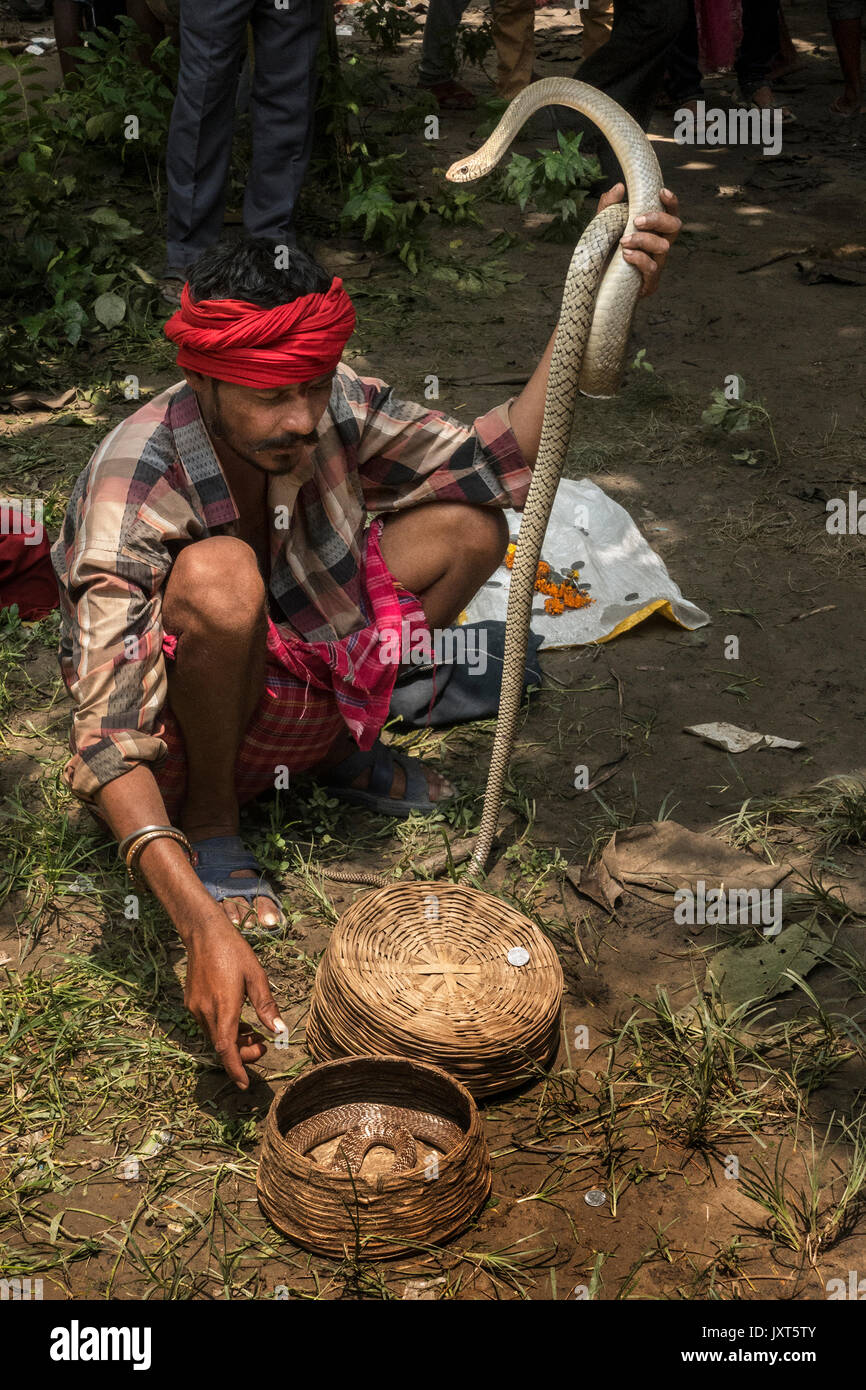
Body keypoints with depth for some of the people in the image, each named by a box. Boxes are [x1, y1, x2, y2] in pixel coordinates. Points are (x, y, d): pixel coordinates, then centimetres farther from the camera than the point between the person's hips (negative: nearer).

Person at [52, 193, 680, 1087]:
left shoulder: (335, 412, -16)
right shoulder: (132, 486, -31)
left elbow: (499, 465, -8)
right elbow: (107, 741, -37)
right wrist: (204, 928, -48)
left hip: (285, 698, 5)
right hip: (170, 737, -5)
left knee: (466, 526, -12)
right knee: (220, 577, -38)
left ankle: (337, 751, 10)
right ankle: (210, 822, -11)